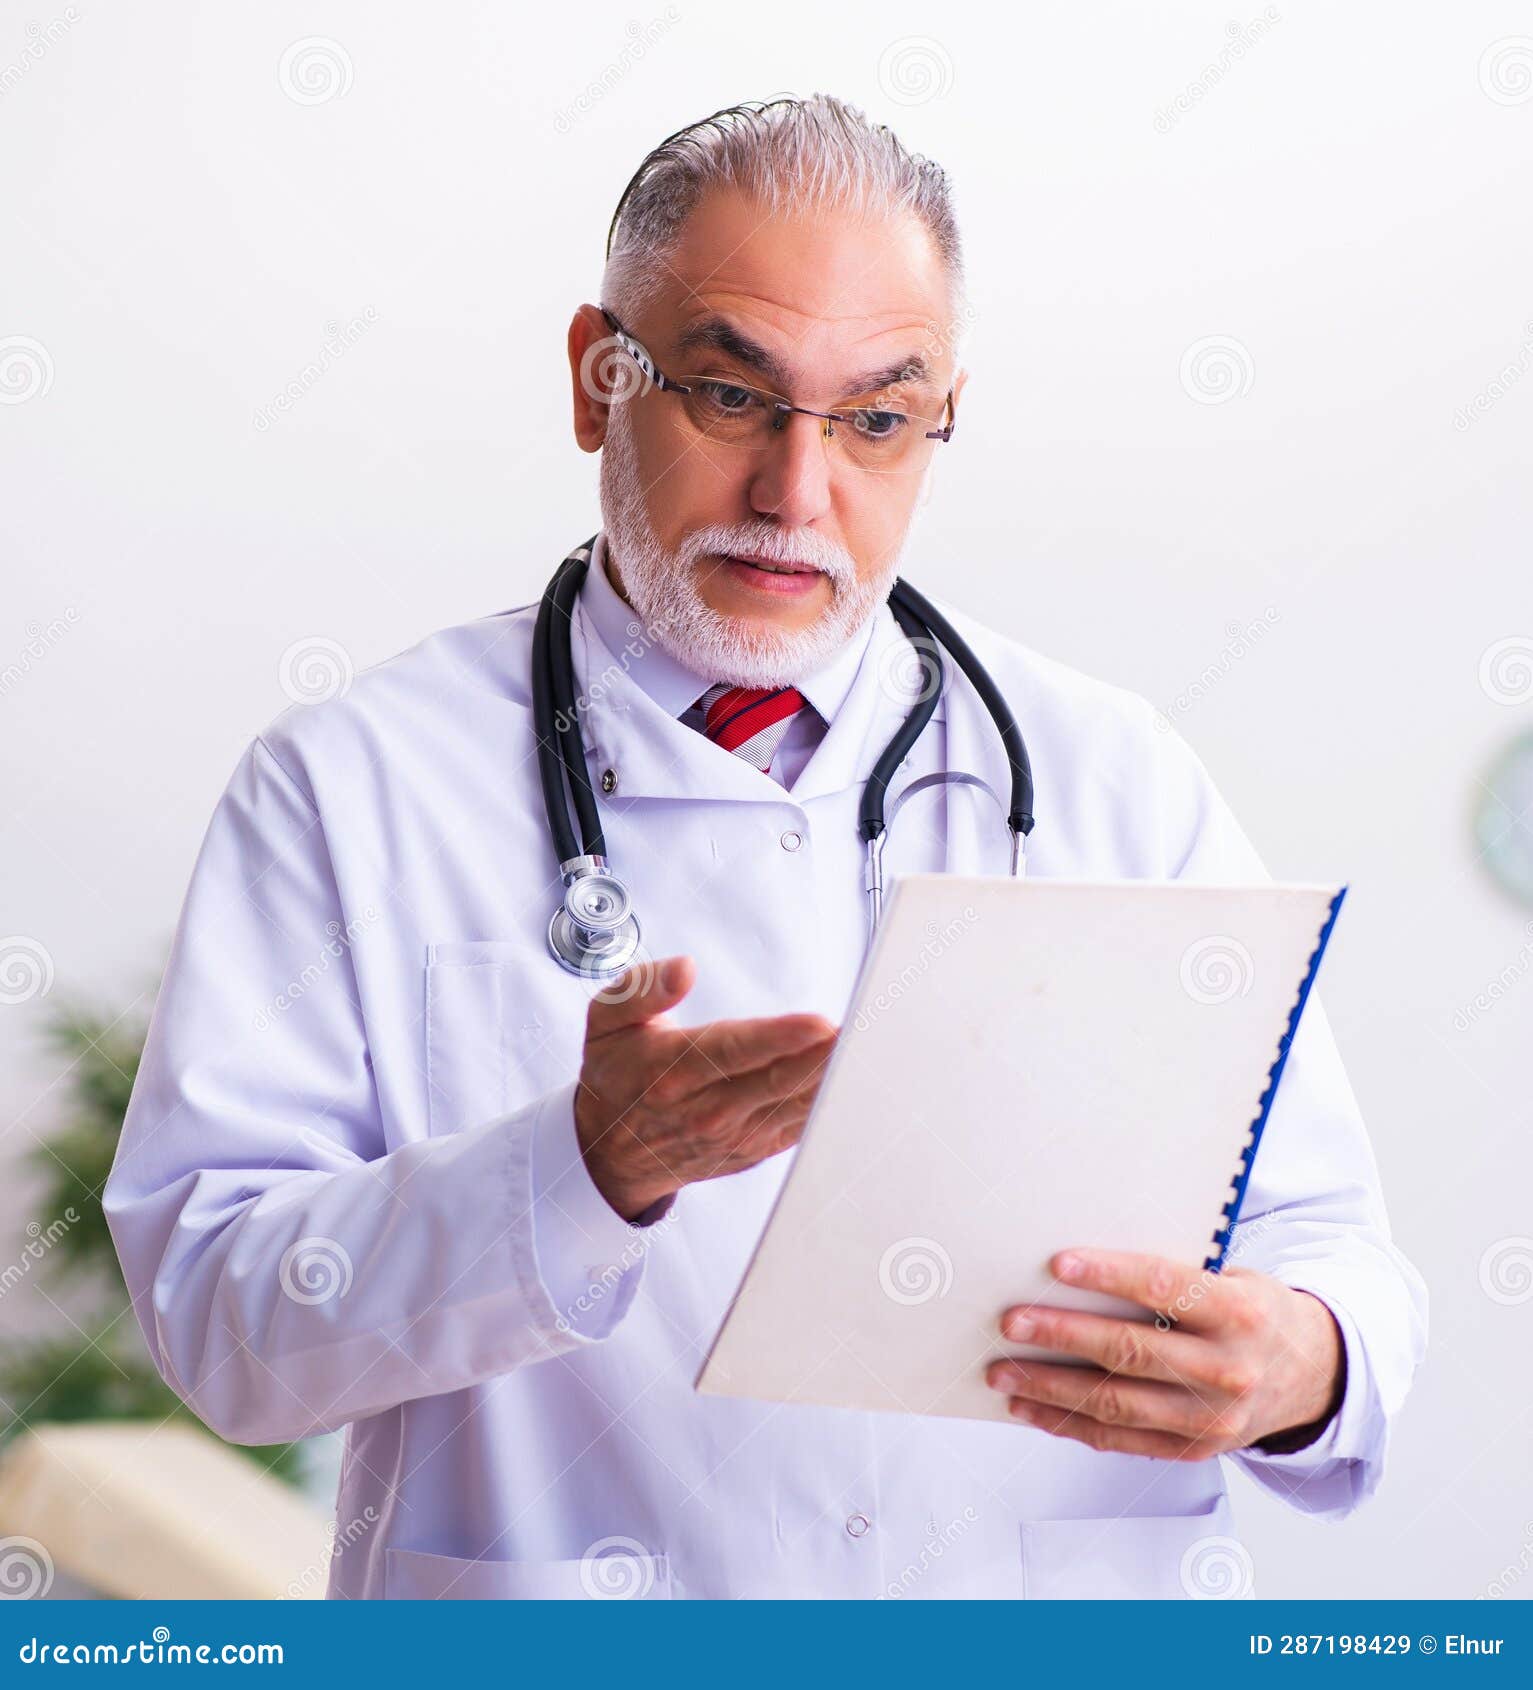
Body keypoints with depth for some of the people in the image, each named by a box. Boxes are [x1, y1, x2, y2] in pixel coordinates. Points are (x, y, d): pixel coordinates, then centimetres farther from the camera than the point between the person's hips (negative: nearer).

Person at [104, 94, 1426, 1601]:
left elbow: (1321, 1238, 8)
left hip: (1062, 1661, 3)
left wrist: (1298, 1368, -13)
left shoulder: (1115, 782, 11)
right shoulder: (355, 786, 3)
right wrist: (590, 1167, -20)